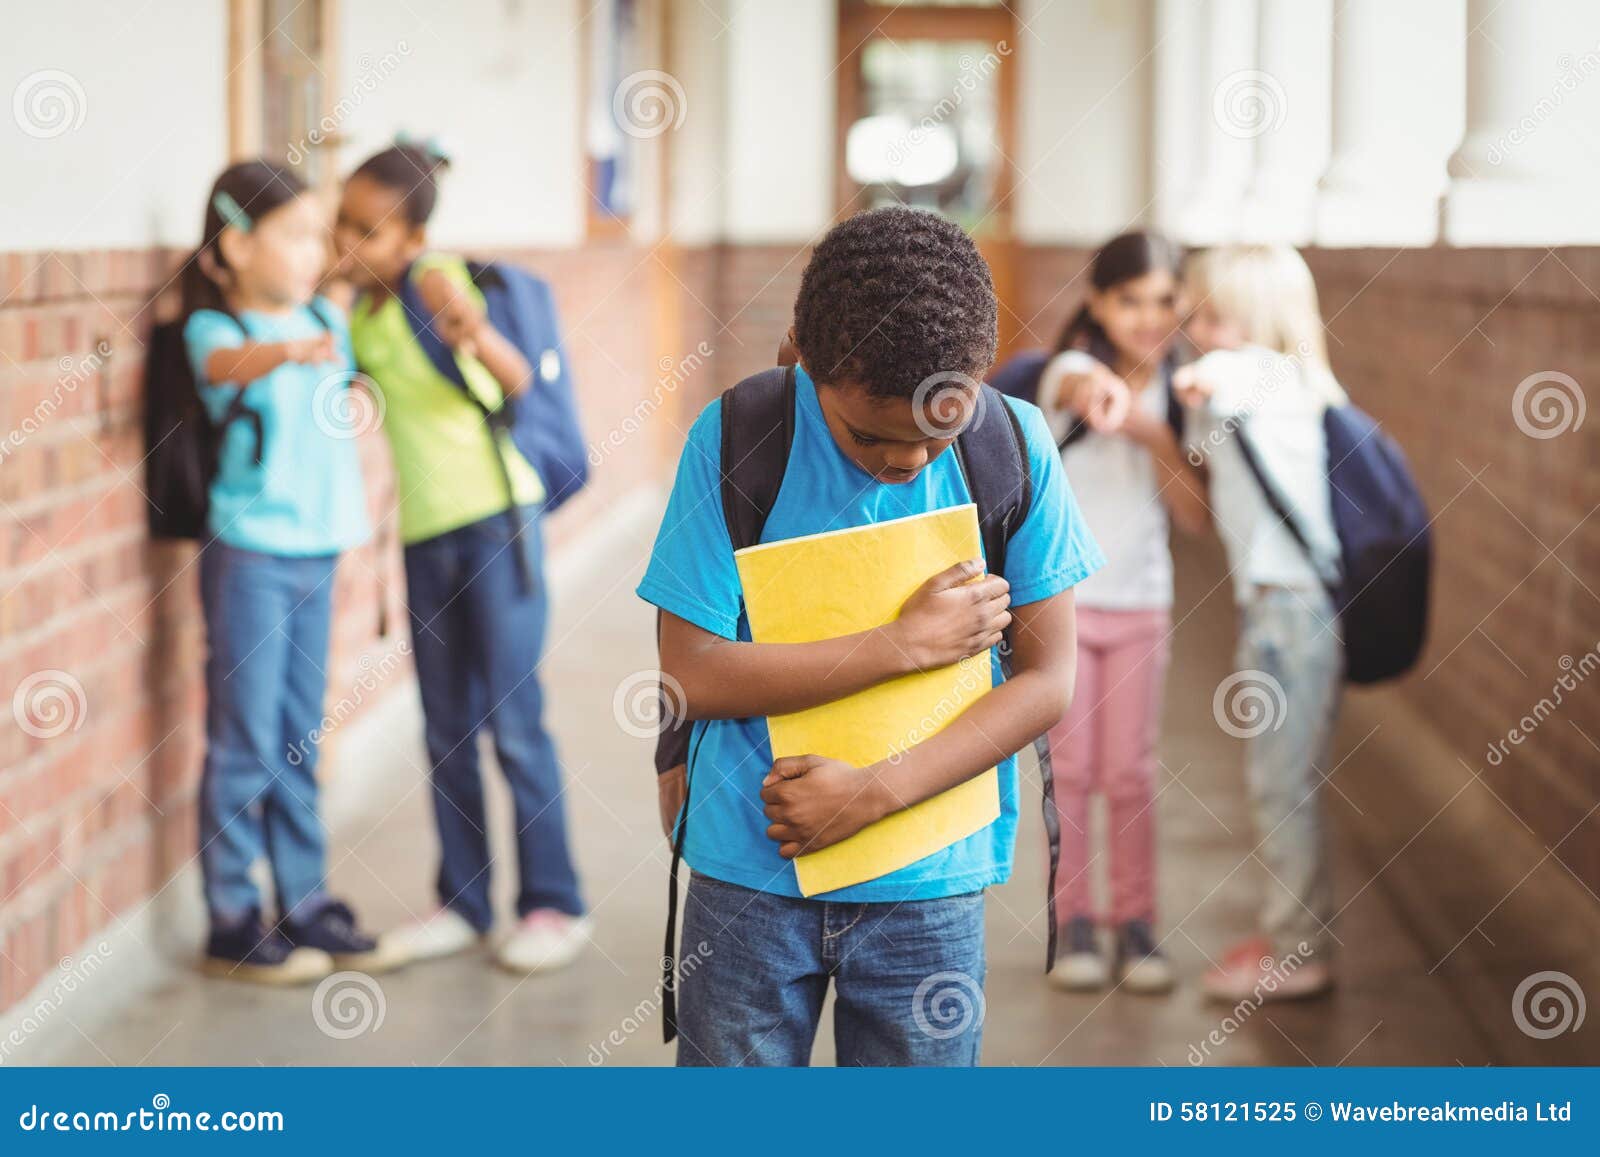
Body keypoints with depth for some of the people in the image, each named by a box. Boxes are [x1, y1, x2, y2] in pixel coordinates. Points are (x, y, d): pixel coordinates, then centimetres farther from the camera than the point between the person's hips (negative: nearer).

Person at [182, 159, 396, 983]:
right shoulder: (215, 329, -10)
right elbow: (224, 361, -35)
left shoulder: (328, 320, 8)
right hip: (249, 553, -6)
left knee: (299, 743, 13)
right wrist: (288, 351, -54)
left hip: (317, 552, 6)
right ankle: (233, 922, 7)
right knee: (244, 743, -1)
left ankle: (307, 903, 22)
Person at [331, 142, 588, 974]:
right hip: (425, 531, 7)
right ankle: (464, 903, 18)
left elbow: (517, 380, -24)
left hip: (494, 516, -7)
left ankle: (554, 903, 5)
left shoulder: (437, 282, -13)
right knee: (447, 731, 10)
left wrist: (476, 334, -44)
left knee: (514, 722, -4)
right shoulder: (359, 313, 6)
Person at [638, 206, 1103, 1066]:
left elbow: (1048, 679, -5)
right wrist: (910, 643, -15)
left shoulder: (1014, 446, -6)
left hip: (931, 885, 1)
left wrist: (874, 792, -15)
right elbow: (694, 675, -12)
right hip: (749, 874, -1)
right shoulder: (735, 439, -10)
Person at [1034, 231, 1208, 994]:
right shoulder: (1072, 370, -11)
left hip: (1140, 603, 3)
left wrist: (1151, 435, -20)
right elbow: (1080, 384, -39)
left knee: (1131, 773, 4)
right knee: (1069, 768, 1)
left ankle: (1135, 924, 12)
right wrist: (1101, 390, -63)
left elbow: (1196, 516, -5)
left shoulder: (1176, 395, 2)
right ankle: (1074, 924, 11)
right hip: (1059, 597, -3)